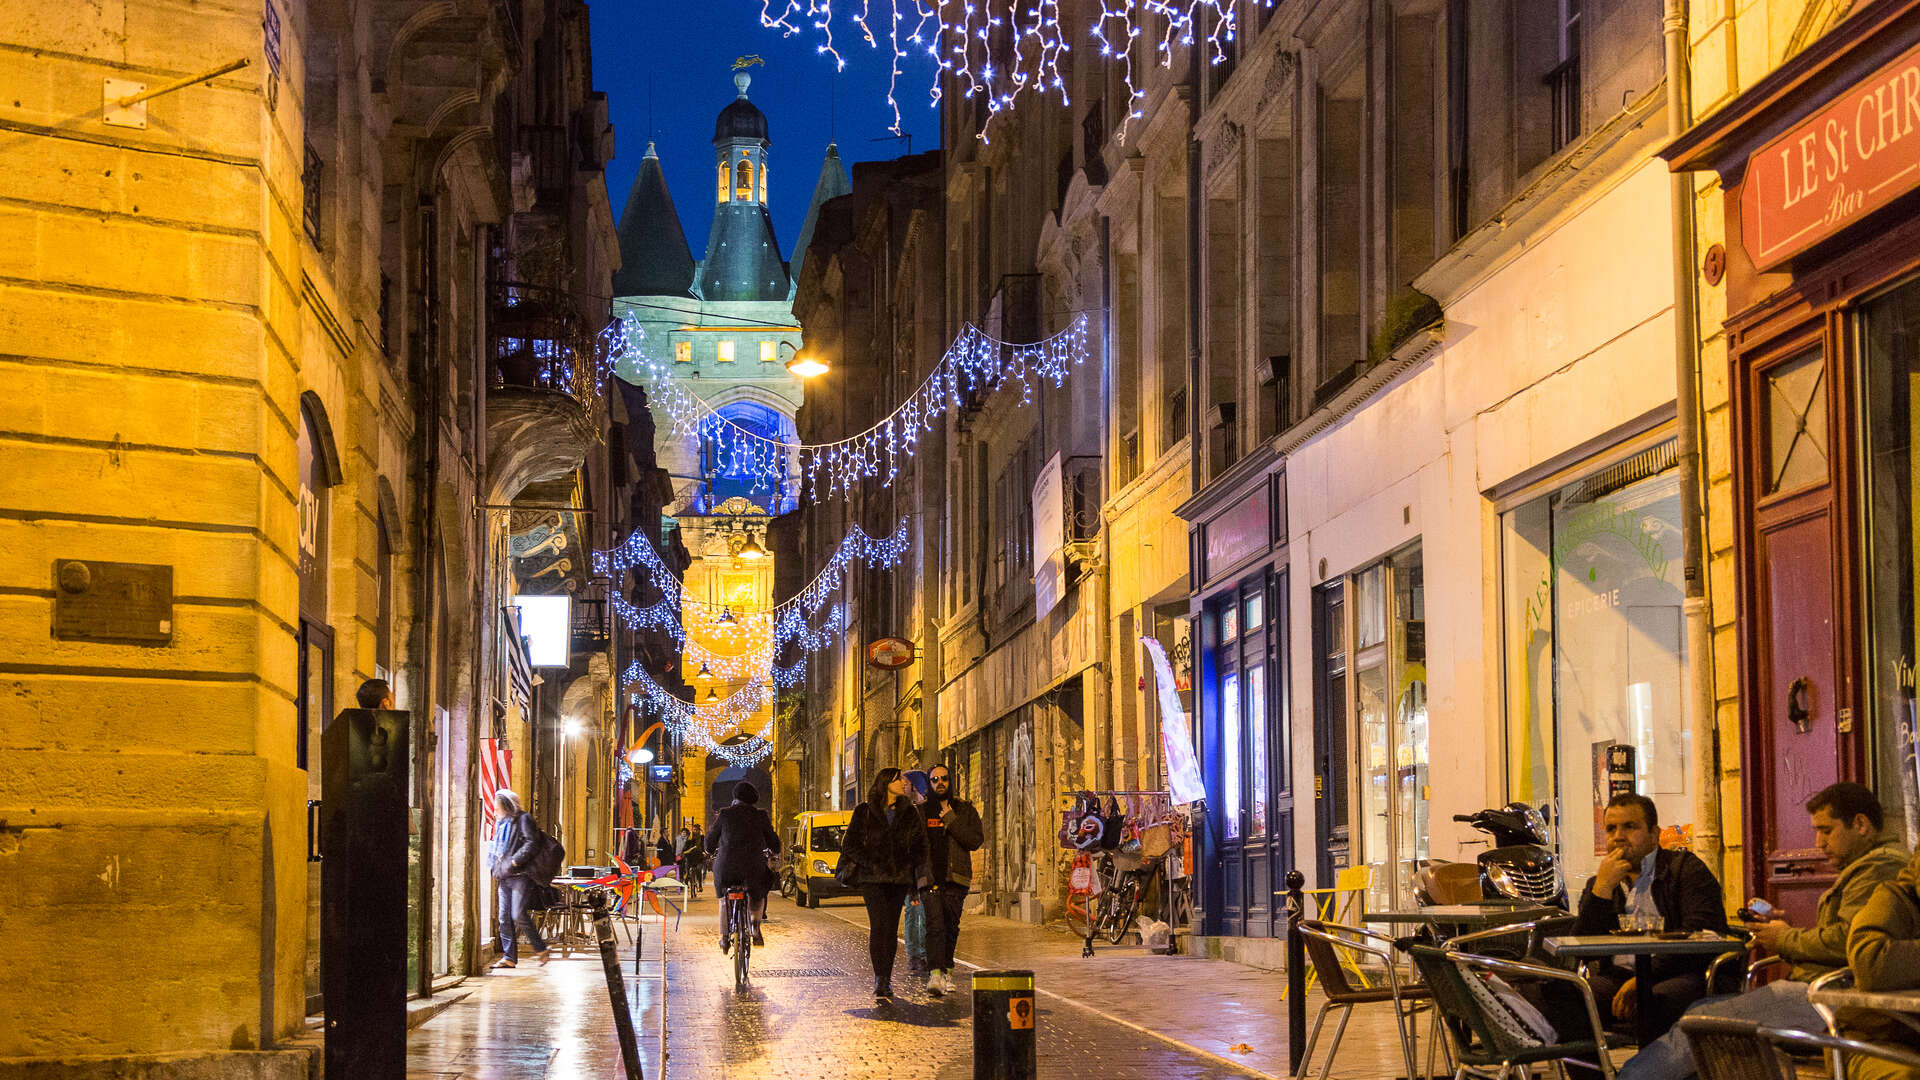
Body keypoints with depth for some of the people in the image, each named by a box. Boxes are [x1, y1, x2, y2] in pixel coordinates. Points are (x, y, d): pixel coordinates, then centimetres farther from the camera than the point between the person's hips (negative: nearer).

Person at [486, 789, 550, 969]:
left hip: (520, 875, -8)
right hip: (504, 877, 8)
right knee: (504, 918, 2)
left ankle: (541, 949, -3)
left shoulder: (523, 819, -3)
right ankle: (509, 957, 5)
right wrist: (495, 867, 13)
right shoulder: (502, 823, 22)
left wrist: (514, 861, -20)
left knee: (519, 915, -16)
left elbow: (530, 844, -13)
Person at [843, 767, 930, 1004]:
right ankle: (881, 982, -16)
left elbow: (919, 846, 12)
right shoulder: (864, 812, 2)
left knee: (892, 928, 3)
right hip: (872, 878, -3)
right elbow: (850, 845, 2)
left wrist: (918, 874, -1)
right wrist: (872, 864, -10)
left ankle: (885, 980, 13)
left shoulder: (910, 813, 10)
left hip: (899, 878, 3)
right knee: (878, 925, -15)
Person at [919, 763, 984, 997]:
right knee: (935, 924, -16)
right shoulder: (920, 811, 9)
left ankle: (946, 971, 23)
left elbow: (976, 840, -3)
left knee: (951, 927, 6)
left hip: (956, 878, 1)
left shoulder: (965, 810, 9)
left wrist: (951, 821, -10)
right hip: (929, 876, -1)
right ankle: (935, 973, -24)